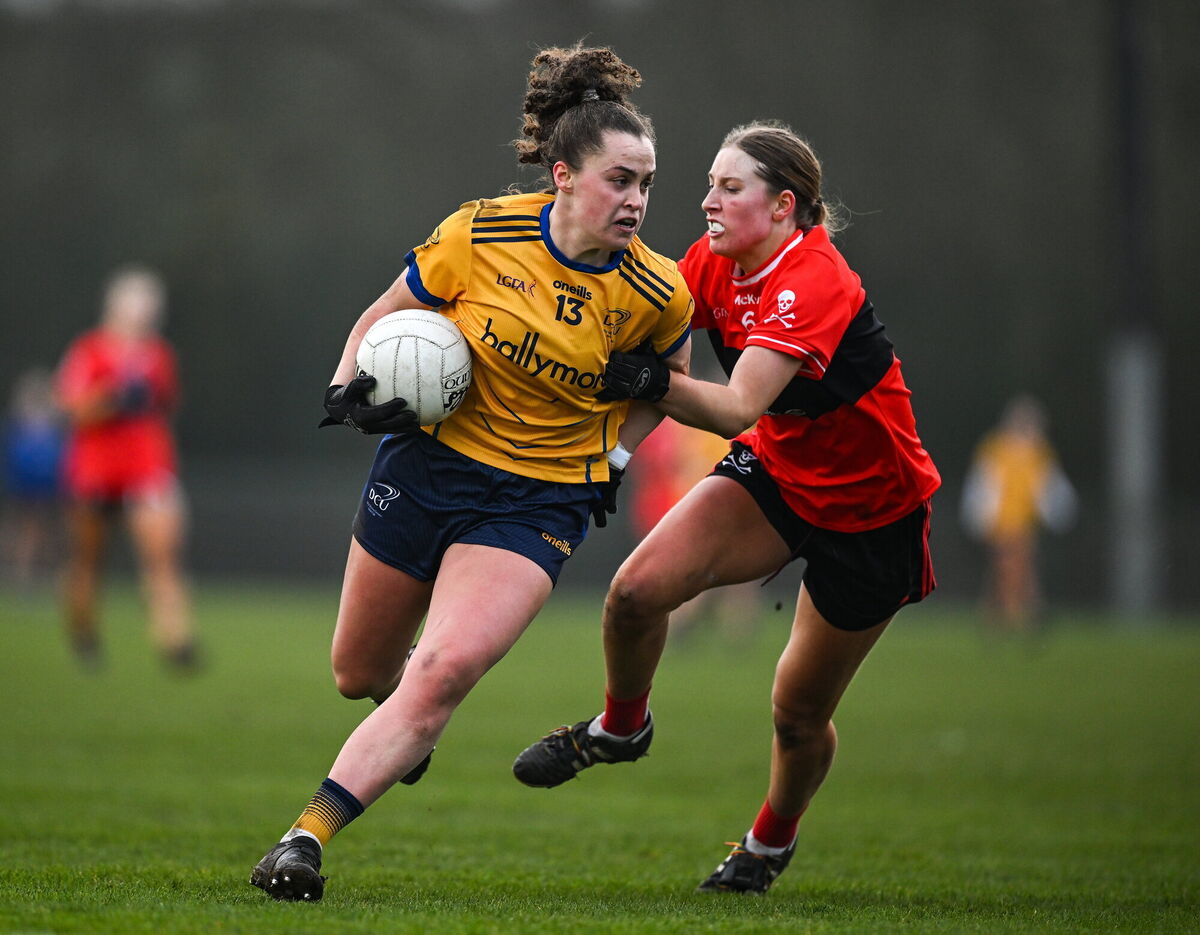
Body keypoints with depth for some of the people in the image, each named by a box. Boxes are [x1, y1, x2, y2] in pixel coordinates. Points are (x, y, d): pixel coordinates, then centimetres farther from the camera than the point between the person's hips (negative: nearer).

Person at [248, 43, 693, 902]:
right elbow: (387, 315, 3)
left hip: (537, 505, -2)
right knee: (360, 674, 15)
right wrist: (349, 386, -13)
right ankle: (411, 723, 52)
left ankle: (308, 837, -21)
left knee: (444, 671, -24)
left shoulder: (659, 294, -11)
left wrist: (614, 451, -1)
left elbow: (662, 379, 12)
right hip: (427, 464, 2)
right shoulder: (480, 235, -13)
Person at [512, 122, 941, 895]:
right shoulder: (715, 264, -8)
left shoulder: (812, 282, -31)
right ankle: (622, 727, 10)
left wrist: (653, 383, -58)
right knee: (639, 588, -20)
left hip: (871, 511, -6)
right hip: (776, 470, 6)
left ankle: (773, 840, 37)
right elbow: (651, 331, 1)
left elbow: (740, 406, -42)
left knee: (799, 713, 5)